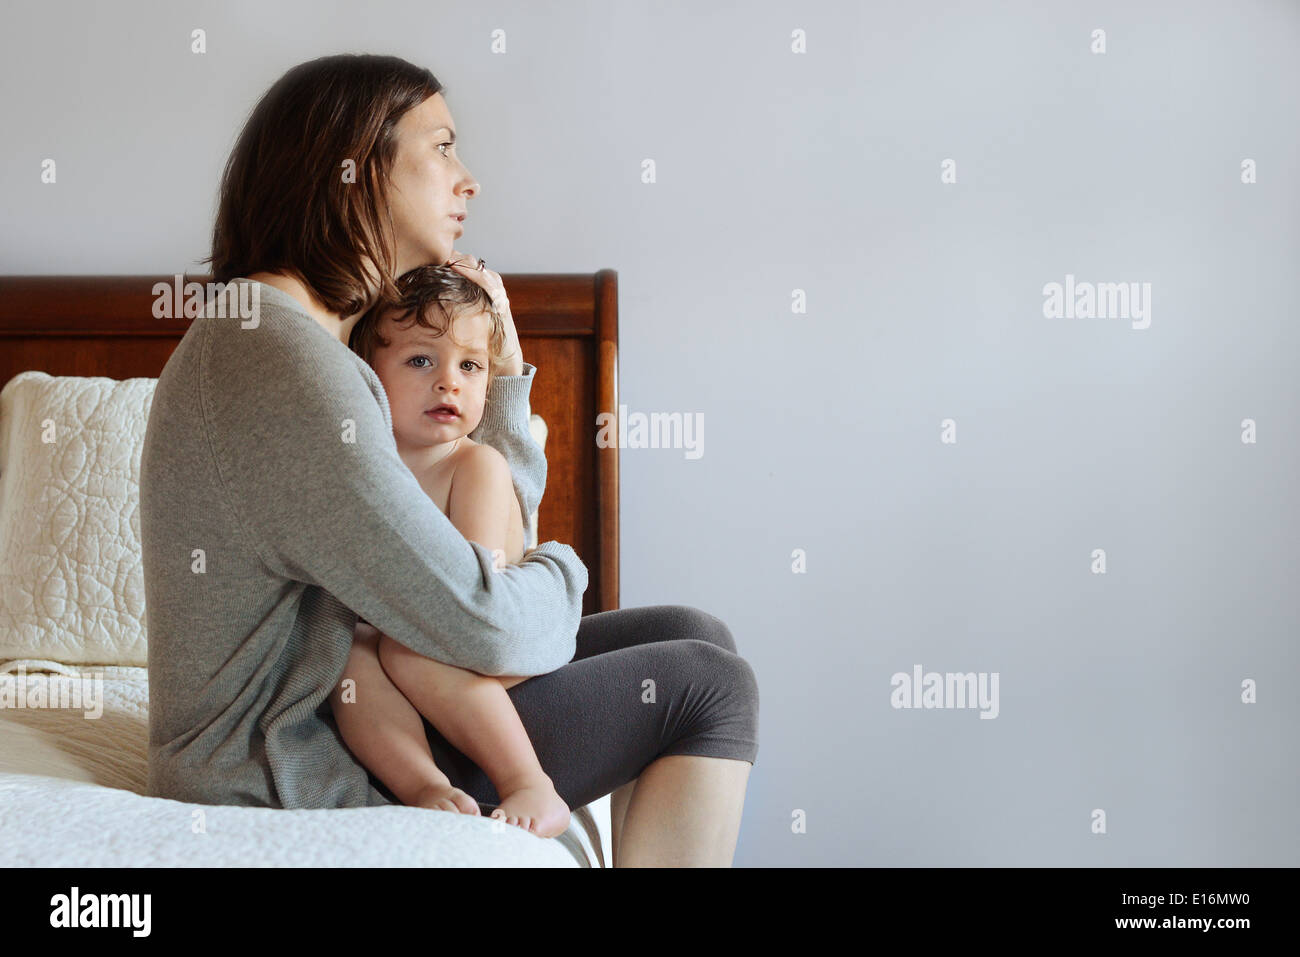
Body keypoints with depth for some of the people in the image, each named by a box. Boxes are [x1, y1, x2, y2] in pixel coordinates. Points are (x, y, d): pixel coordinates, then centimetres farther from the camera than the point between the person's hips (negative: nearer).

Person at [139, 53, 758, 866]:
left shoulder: (306, 341, 11)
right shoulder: (283, 365, -23)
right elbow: (490, 627, -27)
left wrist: (501, 370, 3)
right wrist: (561, 572, -5)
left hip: (342, 701, 10)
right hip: (299, 782, -10)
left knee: (690, 636, 9)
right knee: (706, 686, -6)